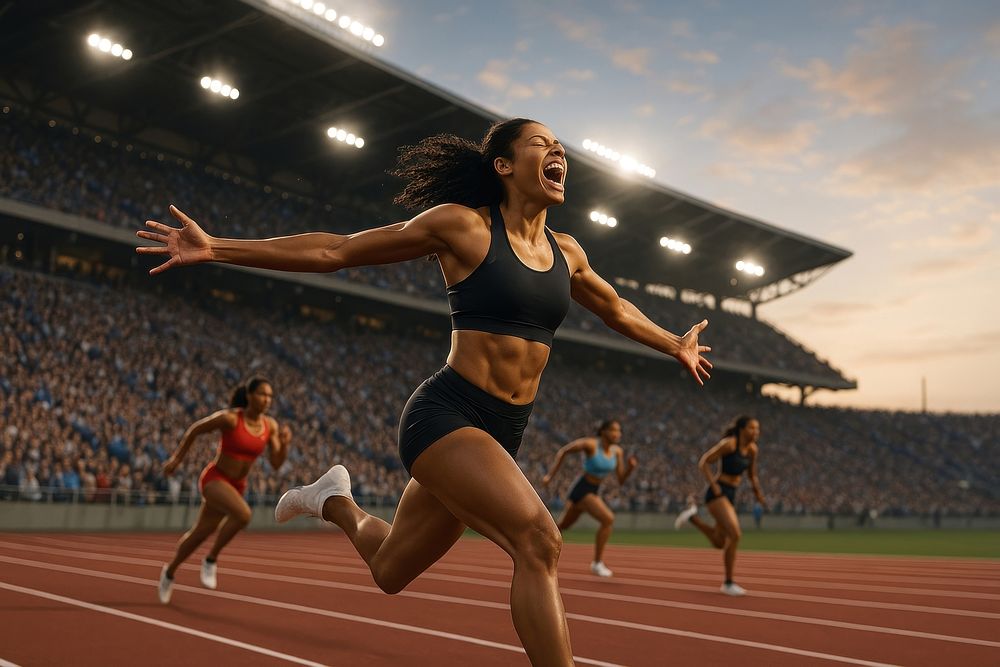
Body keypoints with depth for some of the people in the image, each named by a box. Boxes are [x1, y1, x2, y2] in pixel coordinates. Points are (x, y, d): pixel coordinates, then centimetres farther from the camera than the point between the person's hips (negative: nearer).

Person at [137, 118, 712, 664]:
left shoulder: (567, 253, 8)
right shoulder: (463, 224, -9)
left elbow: (615, 308, 30)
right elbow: (336, 251, -7)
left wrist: (674, 345, 39)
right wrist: (216, 249, -10)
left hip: (504, 433, 7)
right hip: (447, 414, -7)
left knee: (389, 571, 18)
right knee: (539, 542, -25)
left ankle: (335, 501, 46)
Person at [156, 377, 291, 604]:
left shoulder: (270, 425, -4)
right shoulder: (229, 418, -20)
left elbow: (276, 464, -3)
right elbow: (193, 430, -6)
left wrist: (285, 444, -21)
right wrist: (176, 459, 1)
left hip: (236, 487, 6)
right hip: (214, 480, -6)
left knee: (199, 534, 18)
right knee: (243, 514, -32)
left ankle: (170, 571, 45)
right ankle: (211, 559, -10)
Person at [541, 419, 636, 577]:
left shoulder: (617, 451, 2)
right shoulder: (590, 444, -17)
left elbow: (621, 480, 3)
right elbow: (562, 451, -8)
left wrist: (631, 466, -17)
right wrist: (550, 475, -10)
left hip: (592, 491, 8)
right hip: (582, 490, -8)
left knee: (562, 526, 21)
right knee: (608, 519, -23)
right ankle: (597, 563, -12)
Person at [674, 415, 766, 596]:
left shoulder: (752, 449, 7)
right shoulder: (729, 443, -15)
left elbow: (752, 476, 18)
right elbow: (703, 462, -14)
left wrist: (758, 494, 4)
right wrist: (714, 486, -19)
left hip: (731, 495, 8)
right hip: (718, 494, -8)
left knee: (719, 543, 12)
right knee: (735, 534, -20)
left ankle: (692, 516, 30)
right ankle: (728, 583, -9)